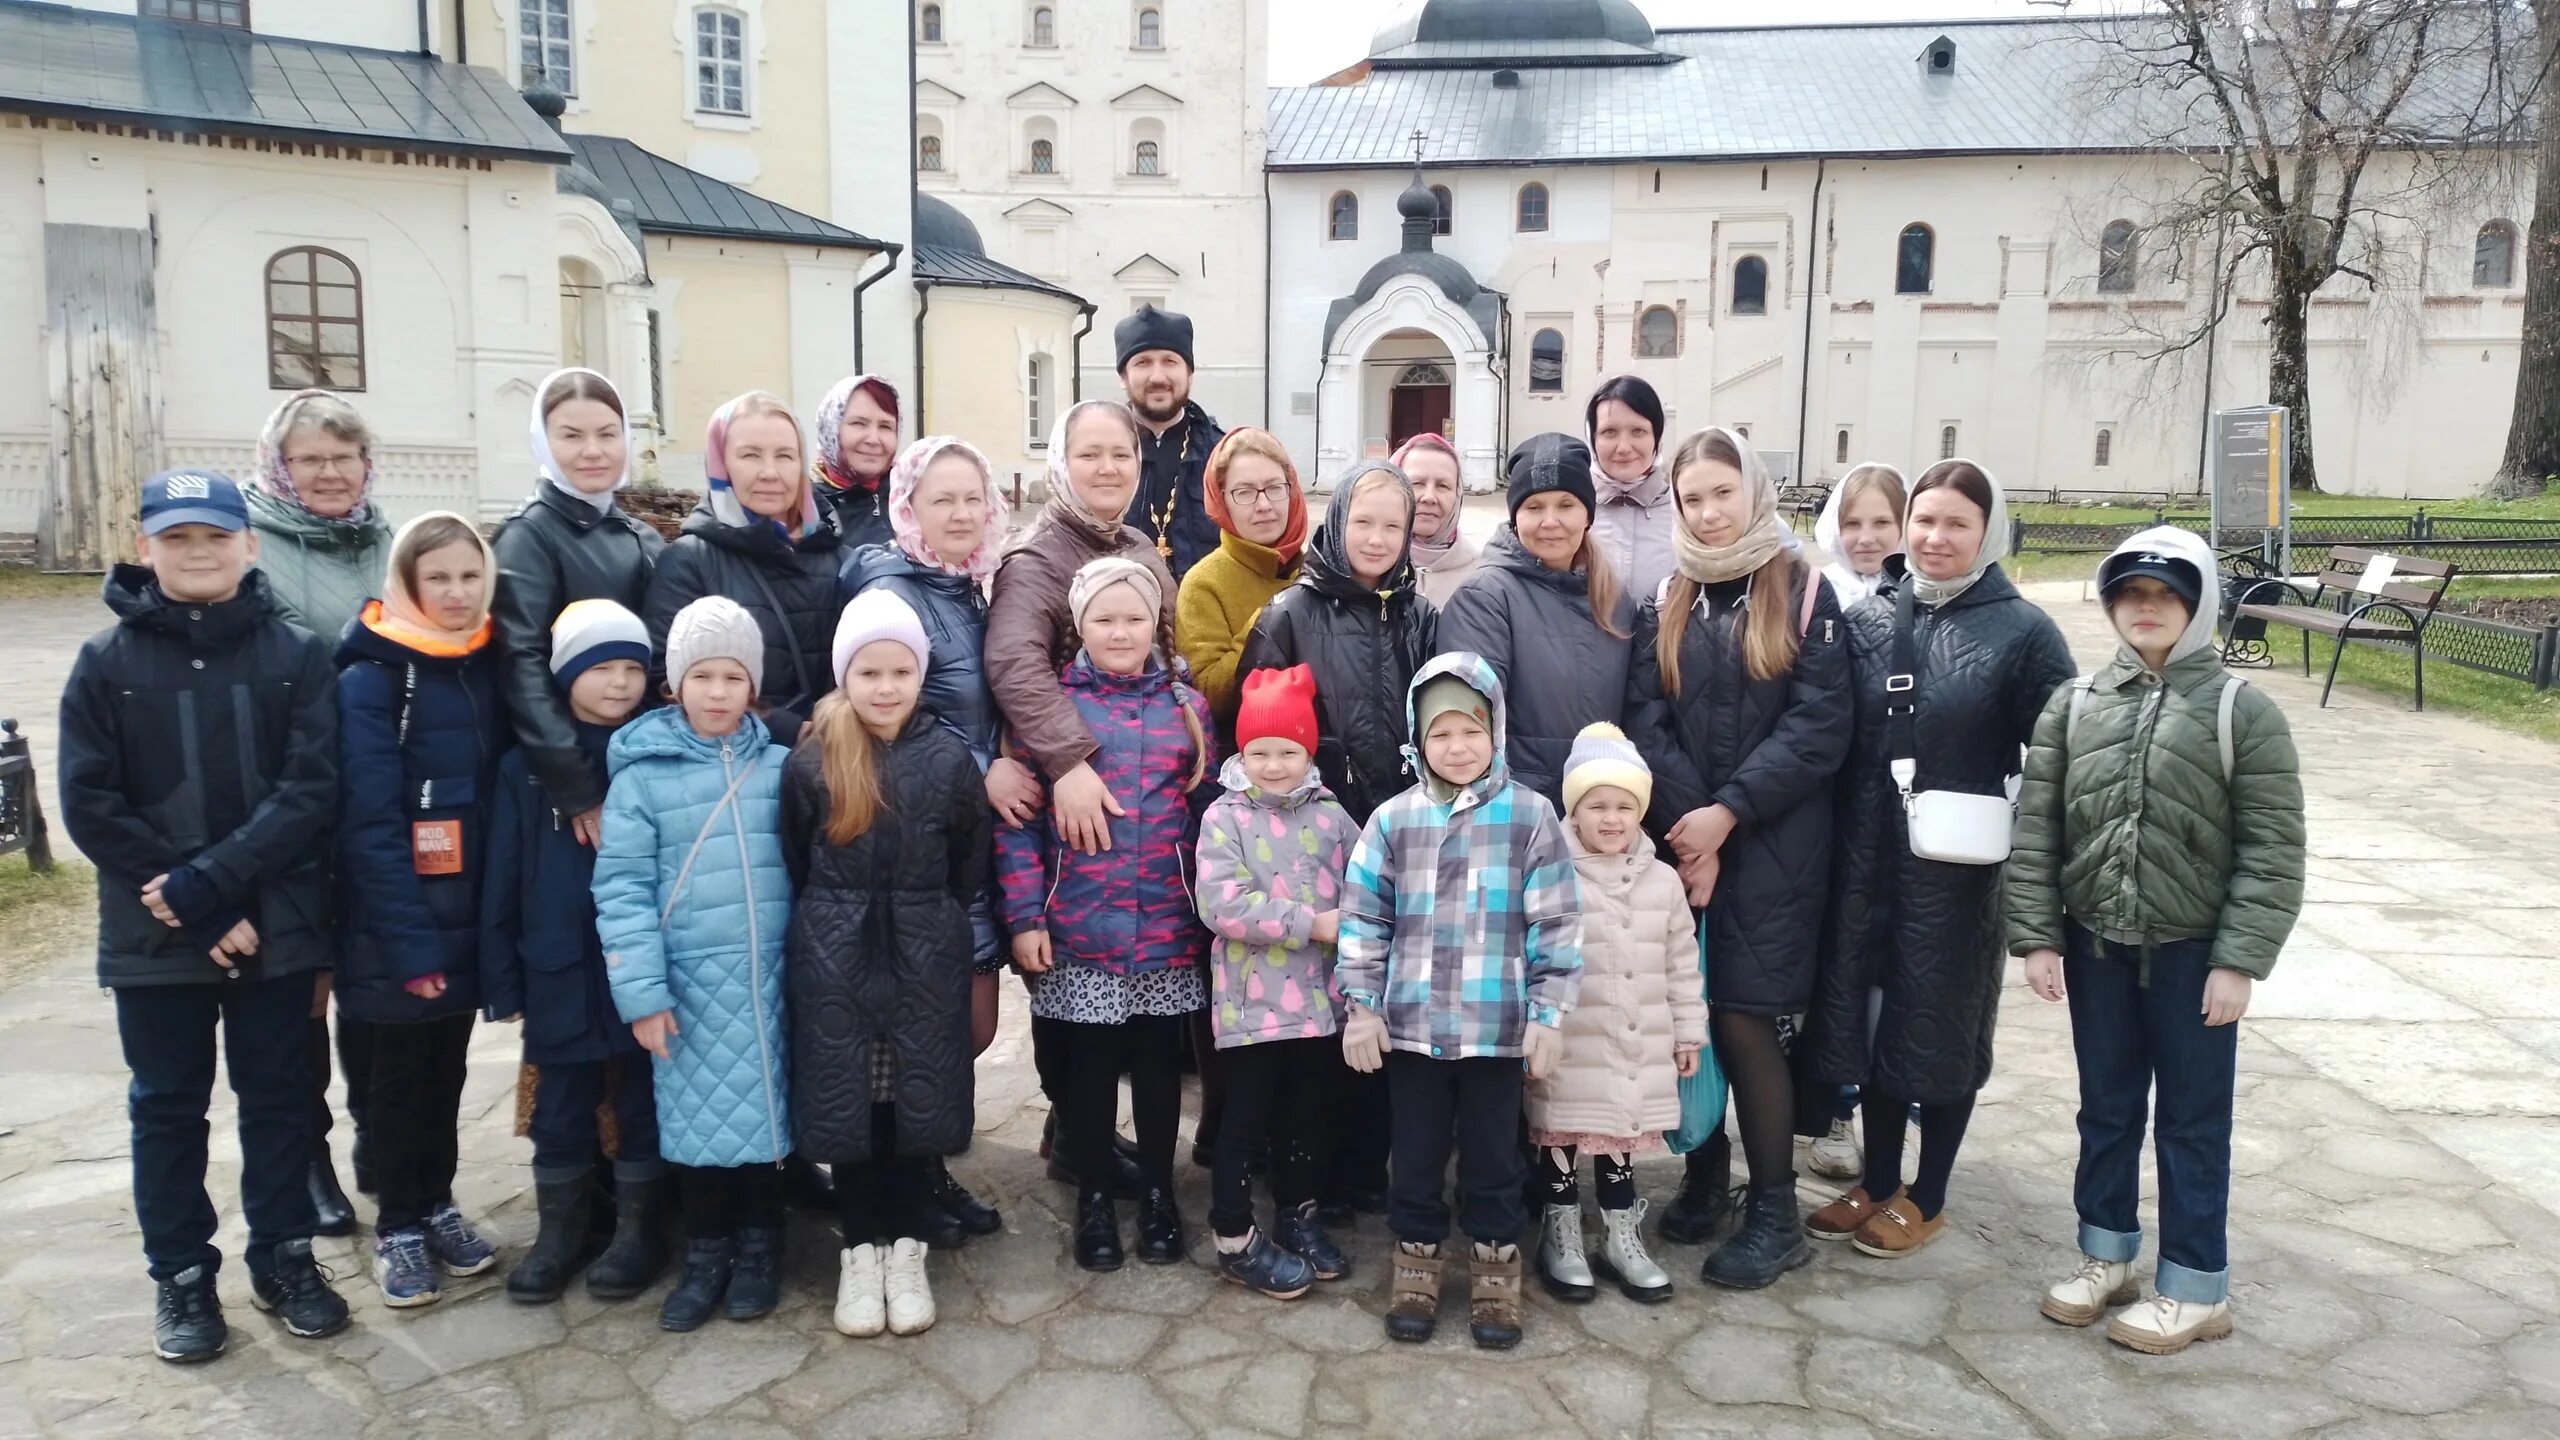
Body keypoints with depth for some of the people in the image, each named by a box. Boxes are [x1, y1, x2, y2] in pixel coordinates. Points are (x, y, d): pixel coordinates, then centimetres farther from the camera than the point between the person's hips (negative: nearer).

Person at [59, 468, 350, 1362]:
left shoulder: (297, 655, -1)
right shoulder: (106, 662, 0)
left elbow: (311, 789, -9)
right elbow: (91, 805, -6)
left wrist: (209, 882, -19)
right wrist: (201, 914, -13)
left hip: (276, 926, 0)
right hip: (153, 936, 0)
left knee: (279, 1098, 11)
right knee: (167, 1108, 12)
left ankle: (284, 1259, 27)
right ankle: (182, 1277, 26)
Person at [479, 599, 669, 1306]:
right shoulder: (525, 765, 1)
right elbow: (501, 879, 3)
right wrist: (501, 978, 0)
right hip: (559, 974, 1)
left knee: (643, 1105, 10)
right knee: (559, 1113, 12)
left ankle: (638, 1230, 24)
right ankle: (559, 1231, 28)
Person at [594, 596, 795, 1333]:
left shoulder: (780, 768, 2)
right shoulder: (642, 775, -3)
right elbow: (621, 885, -5)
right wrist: (641, 990, -9)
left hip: (768, 975, 1)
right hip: (689, 979, -1)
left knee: (761, 1107, 8)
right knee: (696, 1115, 7)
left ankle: (758, 1249, 26)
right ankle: (705, 1256, 24)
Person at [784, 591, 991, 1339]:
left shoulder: (949, 757, -5)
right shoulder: (809, 762, -6)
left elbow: (970, 866, 6)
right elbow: (792, 866, 5)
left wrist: (932, 923, 8)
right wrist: (828, 926, 8)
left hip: (924, 960, 0)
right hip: (834, 962, 0)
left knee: (916, 1104, 6)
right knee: (847, 1105, 7)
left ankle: (905, 1249, 22)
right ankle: (859, 1251, 22)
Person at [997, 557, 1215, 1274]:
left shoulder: (1186, 705, 6)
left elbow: (1208, 812, 9)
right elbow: (1019, 819, -5)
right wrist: (1024, 917, -10)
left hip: (1168, 928, 2)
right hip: (1078, 931, -2)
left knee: (1159, 1060, 13)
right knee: (1088, 1063, 9)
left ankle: (1158, 1192, 30)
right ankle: (1093, 1197, 27)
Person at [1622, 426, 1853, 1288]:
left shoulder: (1804, 594, -1)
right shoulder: (1666, 603, 10)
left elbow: (1819, 727, -9)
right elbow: (1646, 721, 0)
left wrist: (1726, 814, -15)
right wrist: (1687, 824, -13)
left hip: (1772, 846, -3)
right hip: (1681, 841, 3)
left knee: (1744, 1019, -5)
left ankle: (1775, 1213, 8)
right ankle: (1704, 1176, 24)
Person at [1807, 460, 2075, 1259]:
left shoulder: (2022, 631, -5)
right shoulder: (1868, 620, 4)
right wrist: (1833, 844, 1)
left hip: (1959, 869, -3)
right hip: (1866, 861, 4)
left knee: (1942, 1027, 9)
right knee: (1870, 1015, 12)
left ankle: (1925, 1198, 26)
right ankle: (1877, 1184, 30)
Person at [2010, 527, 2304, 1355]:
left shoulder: (2242, 711, -7)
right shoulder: (2074, 705, 2)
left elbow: (2272, 849, -9)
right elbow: (2035, 830, 2)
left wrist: (2239, 959, -13)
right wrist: (2037, 936, -3)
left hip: (2193, 953, -3)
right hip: (2095, 947, 3)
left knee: (2192, 1121, 8)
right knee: (2106, 1109, 16)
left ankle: (2195, 1287, 21)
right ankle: (2105, 1255, 32)